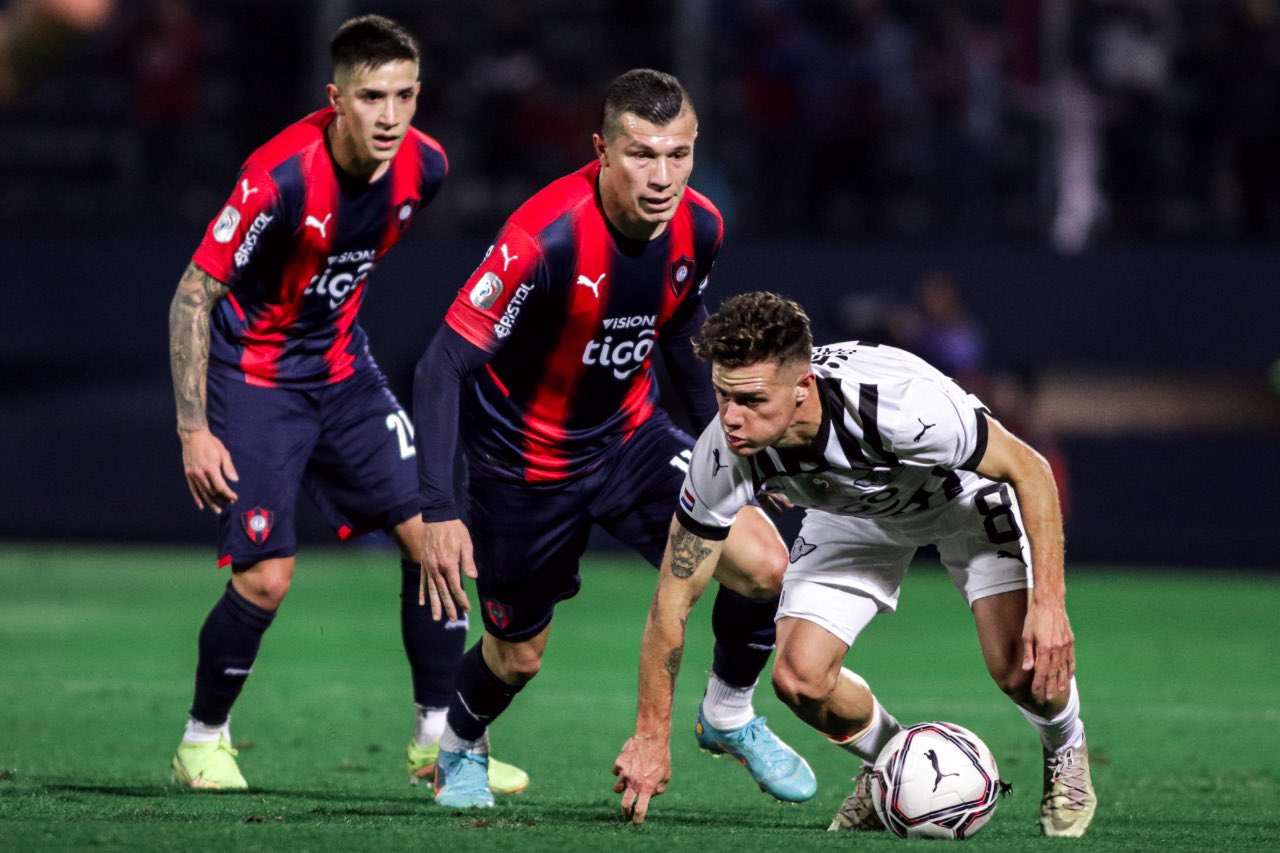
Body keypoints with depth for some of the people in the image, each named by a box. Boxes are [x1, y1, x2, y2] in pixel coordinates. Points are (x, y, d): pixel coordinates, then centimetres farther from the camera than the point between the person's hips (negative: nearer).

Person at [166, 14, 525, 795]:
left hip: (342, 365, 6)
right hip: (254, 374, -6)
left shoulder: (424, 166, -10)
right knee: (266, 577, -11)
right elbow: (194, 295, -20)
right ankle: (203, 742, 12)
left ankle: (438, 738, 10)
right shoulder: (282, 176, -28)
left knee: (429, 533, -2)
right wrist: (194, 430, -21)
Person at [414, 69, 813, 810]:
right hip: (529, 463, -4)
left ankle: (729, 715, 14)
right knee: (519, 655, 10)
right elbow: (445, 366, -28)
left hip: (632, 436, 4)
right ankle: (462, 751, 45)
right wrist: (439, 511, -34)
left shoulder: (700, 228, -14)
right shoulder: (544, 239, -32)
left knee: (764, 566, -14)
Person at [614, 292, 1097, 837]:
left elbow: (1030, 469, -28)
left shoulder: (897, 405, -43)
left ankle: (1065, 752, 16)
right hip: (852, 512, 3)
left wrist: (1049, 604, -37)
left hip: (963, 490, -3)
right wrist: (649, 737, -19)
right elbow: (673, 598, -19)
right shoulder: (723, 456, -32)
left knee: (1021, 669, -21)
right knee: (798, 678, -15)